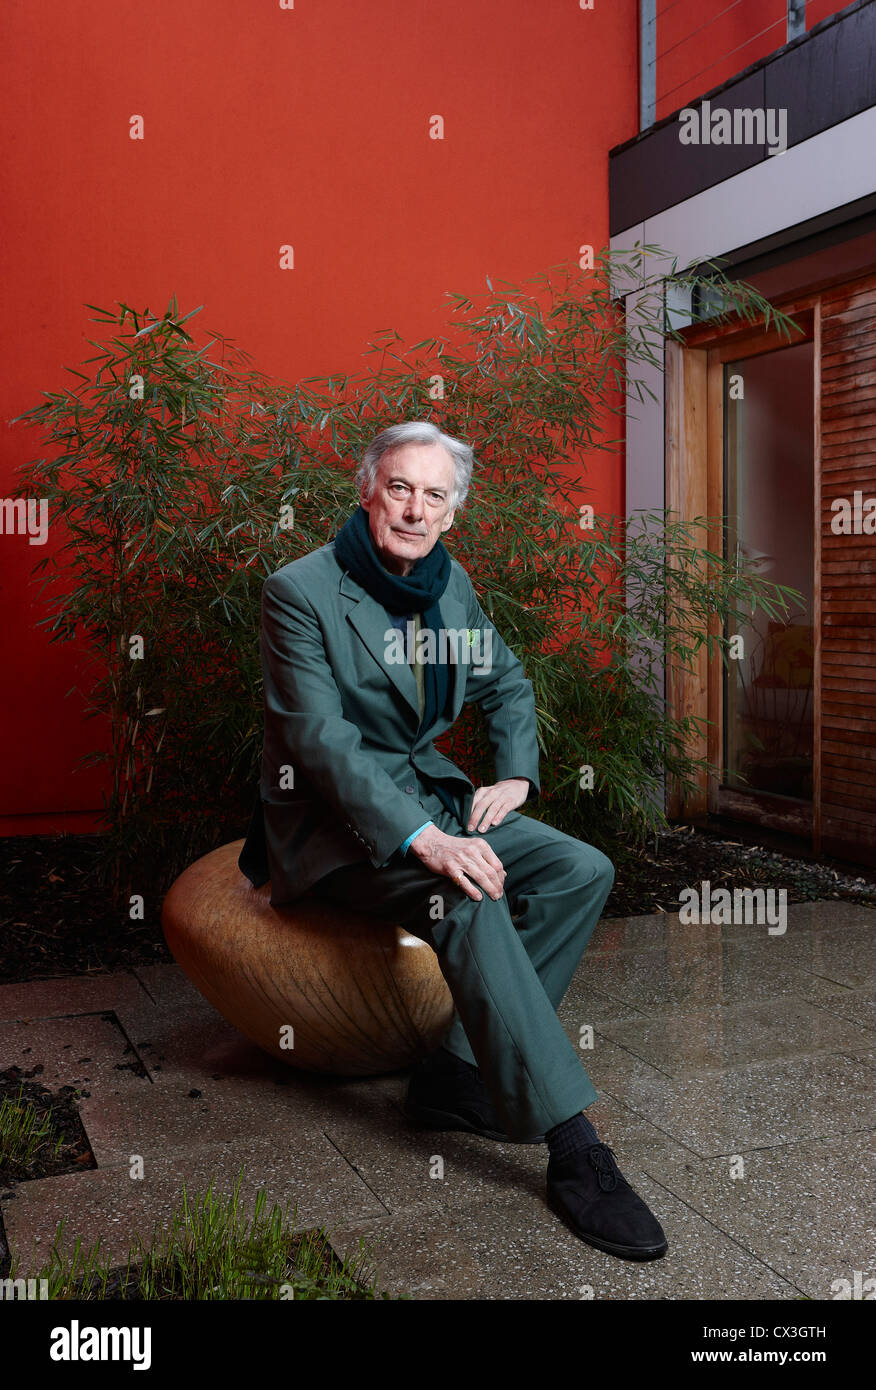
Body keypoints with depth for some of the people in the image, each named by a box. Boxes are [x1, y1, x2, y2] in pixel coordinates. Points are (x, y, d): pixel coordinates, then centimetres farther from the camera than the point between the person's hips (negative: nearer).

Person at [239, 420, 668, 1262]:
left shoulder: (450, 584, 9)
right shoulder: (300, 591, -12)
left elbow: (506, 684, 23)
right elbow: (320, 739, -22)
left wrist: (515, 774, 5)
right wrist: (418, 838, -33)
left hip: (429, 793, 8)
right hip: (336, 822, -7)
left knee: (582, 871, -11)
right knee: (470, 898, -33)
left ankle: (458, 1074, -11)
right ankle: (573, 1152, -27)